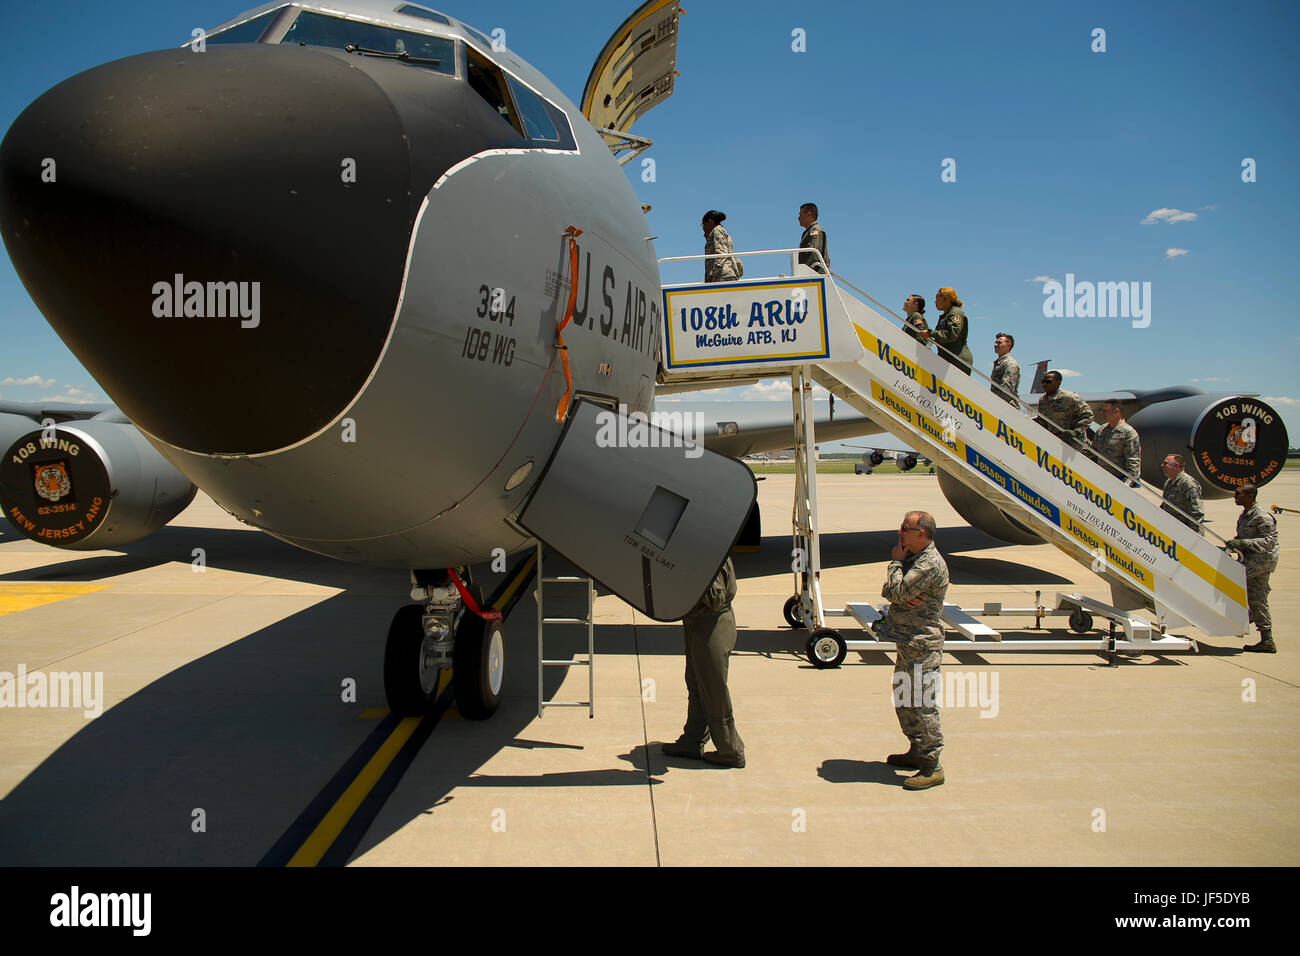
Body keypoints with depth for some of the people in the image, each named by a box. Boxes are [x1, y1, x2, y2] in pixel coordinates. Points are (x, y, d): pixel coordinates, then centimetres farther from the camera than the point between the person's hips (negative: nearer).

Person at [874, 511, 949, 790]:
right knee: (904, 698, 19)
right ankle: (917, 751, 32)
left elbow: (898, 591, -22)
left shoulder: (930, 563, -18)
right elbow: (887, 590, 11)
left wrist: (896, 561, -7)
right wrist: (902, 597, -11)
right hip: (907, 642, 11)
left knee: (922, 704, -7)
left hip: (922, 645, -11)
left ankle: (932, 767, 0)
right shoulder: (914, 558, 15)